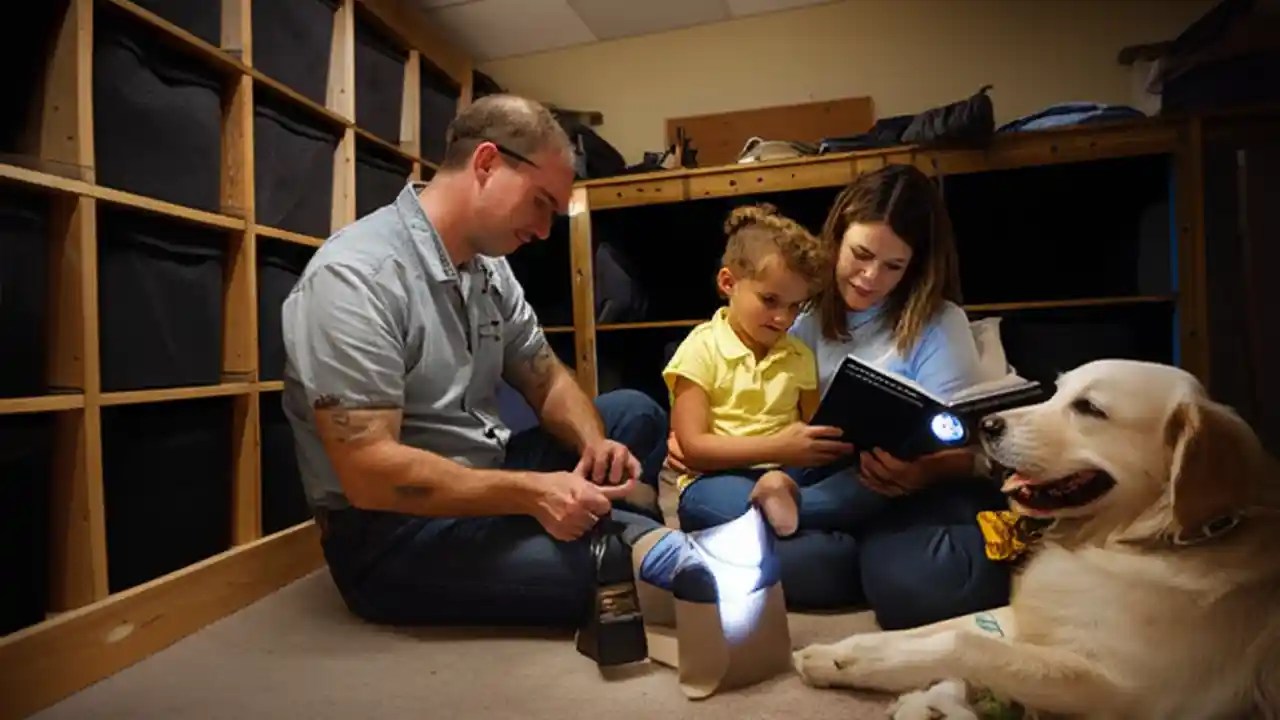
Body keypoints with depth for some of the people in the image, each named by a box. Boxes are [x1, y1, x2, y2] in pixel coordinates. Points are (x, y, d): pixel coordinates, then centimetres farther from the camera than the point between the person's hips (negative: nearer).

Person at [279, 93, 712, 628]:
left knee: (636, 413, 8)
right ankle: (638, 542, 2)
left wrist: (594, 444, -12)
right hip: (393, 531, -8)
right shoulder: (355, 275, -21)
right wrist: (530, 493, -29)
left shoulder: (489, 267, 4)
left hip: (488, 481, 8)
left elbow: (547, 381, 8)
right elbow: (368, 474, -26)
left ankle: (627, 537, -9)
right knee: (594, 568, -26)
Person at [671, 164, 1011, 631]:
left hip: (920, 492, -3)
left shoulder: (939, 322, 5)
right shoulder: (806, 317, 15)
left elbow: (964, 450, -1)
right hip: (829, 484, 4)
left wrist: (923, 471, -25)